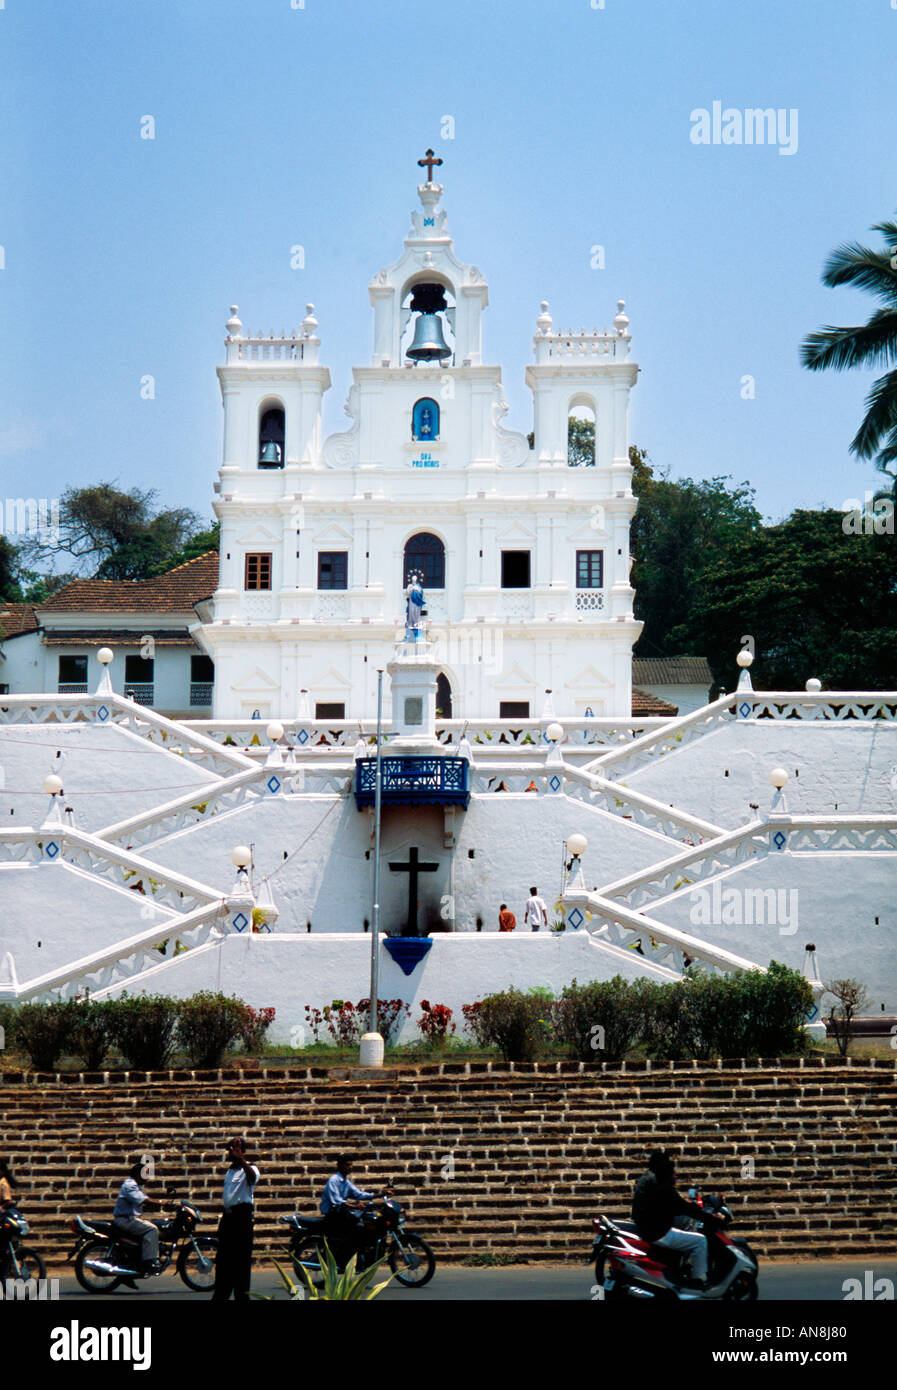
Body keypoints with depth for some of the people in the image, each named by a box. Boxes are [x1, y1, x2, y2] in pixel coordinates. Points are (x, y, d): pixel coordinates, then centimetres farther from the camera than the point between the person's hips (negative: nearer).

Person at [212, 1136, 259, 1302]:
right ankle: (221, 1294, 23)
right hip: (228, 1214, 8)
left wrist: (241, 1159, -47)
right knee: (224, 1257, 13)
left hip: (242, 1214, -8)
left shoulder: (249, 1168, -6)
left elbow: (252, 1176, -32)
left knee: (242, 1257, -8)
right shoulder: (230, 1170, 20)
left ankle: (242, 1295, -4)